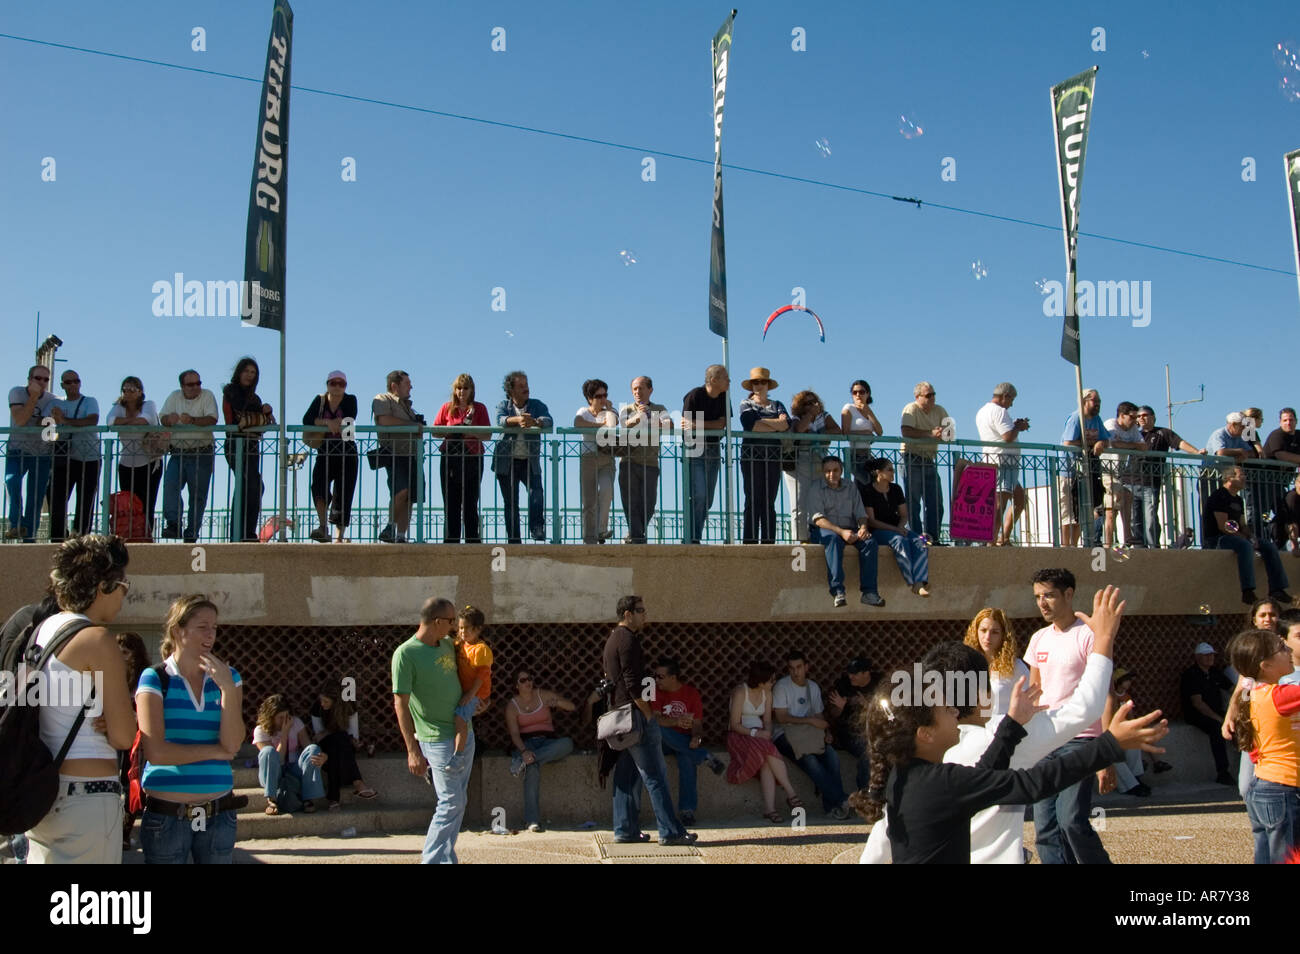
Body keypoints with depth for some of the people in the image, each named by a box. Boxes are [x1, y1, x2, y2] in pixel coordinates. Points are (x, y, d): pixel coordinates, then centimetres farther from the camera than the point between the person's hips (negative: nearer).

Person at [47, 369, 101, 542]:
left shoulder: (90, 402, 5)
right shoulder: (57, 404, 17)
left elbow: (93, 420, -15)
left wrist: (65, 420, -15)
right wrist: (52, 418, -15)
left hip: (89, 458, -4)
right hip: (64, 459, 4)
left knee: (86, 502, -3)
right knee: (57, 499, -2)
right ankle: (57, 539, 6)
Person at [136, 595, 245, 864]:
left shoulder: (228, 678, 7)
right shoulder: (155, 679, -4)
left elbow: (233, 745, -5)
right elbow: (155, 752, -13)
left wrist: (227, 688, -13)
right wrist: (216, 751, -5)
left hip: (219, 814, 3)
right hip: (166, 815, -3)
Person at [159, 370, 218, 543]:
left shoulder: (207, 395, 0)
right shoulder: (175, 396, 9)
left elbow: (212, 419, -14)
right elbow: (162, 419, 1)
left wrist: (192, 420, -31)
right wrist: (170, 419, -23)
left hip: (202, 454, -2)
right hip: (178, 453, 2)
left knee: (198, 494, 0)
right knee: (170, 484, -18)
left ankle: (191, 533, 7)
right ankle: (173, 525, -20)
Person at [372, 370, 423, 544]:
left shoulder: (408, 406, 30)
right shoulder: (382, 400, 5)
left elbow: (418, 431, 32)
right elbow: (384, 420, -14)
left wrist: (420, 426, 8)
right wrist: (411, 425, -6)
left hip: (412, 456, 8)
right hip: (393, 454, -8)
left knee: (410, 498, 0)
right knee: (402, 490, -25)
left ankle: (401, 537, 2)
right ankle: (389, 528, -13)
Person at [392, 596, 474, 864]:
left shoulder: (448, 644, 5)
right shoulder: (406, 654, -17)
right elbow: (400, 704, -18)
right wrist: (413, 751, -21)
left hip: (464, 731, 8)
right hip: (438, 739, -8)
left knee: (459, 802, 12)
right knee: (451, 803, -8)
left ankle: (443, 857, 21)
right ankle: (433, 859, 2)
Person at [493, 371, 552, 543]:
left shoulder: (537, 405, 7)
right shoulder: (503, 405, 6)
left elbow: (548, 421, -12)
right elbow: (501, 420, -16)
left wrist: (533, 422, -34)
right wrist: (518, 419, -37)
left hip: (530, 461, 0)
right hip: (507, 461, 0)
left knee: (537, 493, -22)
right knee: (510, 502, 3)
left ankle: (537, 529, -19)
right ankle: (513, 540, 7)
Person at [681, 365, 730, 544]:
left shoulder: (724, 398, 8)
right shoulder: (695, 395, -8)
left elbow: (722, 424, -4)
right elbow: (685, 424, -12)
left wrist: (696, 425, -15)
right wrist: (711, 426, -11)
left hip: (713, 449, 6)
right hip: (694, 448, -6)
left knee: (708, 498, 5)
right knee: (698, 494, -15)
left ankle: (696, 537, 11)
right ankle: (691, 538, -12)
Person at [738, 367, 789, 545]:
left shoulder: (777, 405, 18)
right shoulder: (746, 404, 10)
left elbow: (786, 424, -2)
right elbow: (749, 424, -11)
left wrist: (762, 421, -7)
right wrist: (776, 426, -5)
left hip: (773, 457, 3)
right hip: (751, 456, -3)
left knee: (769, 503, 0)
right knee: (753, 502, -7)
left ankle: (769, 542, -1)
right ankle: (750, 541, -9)